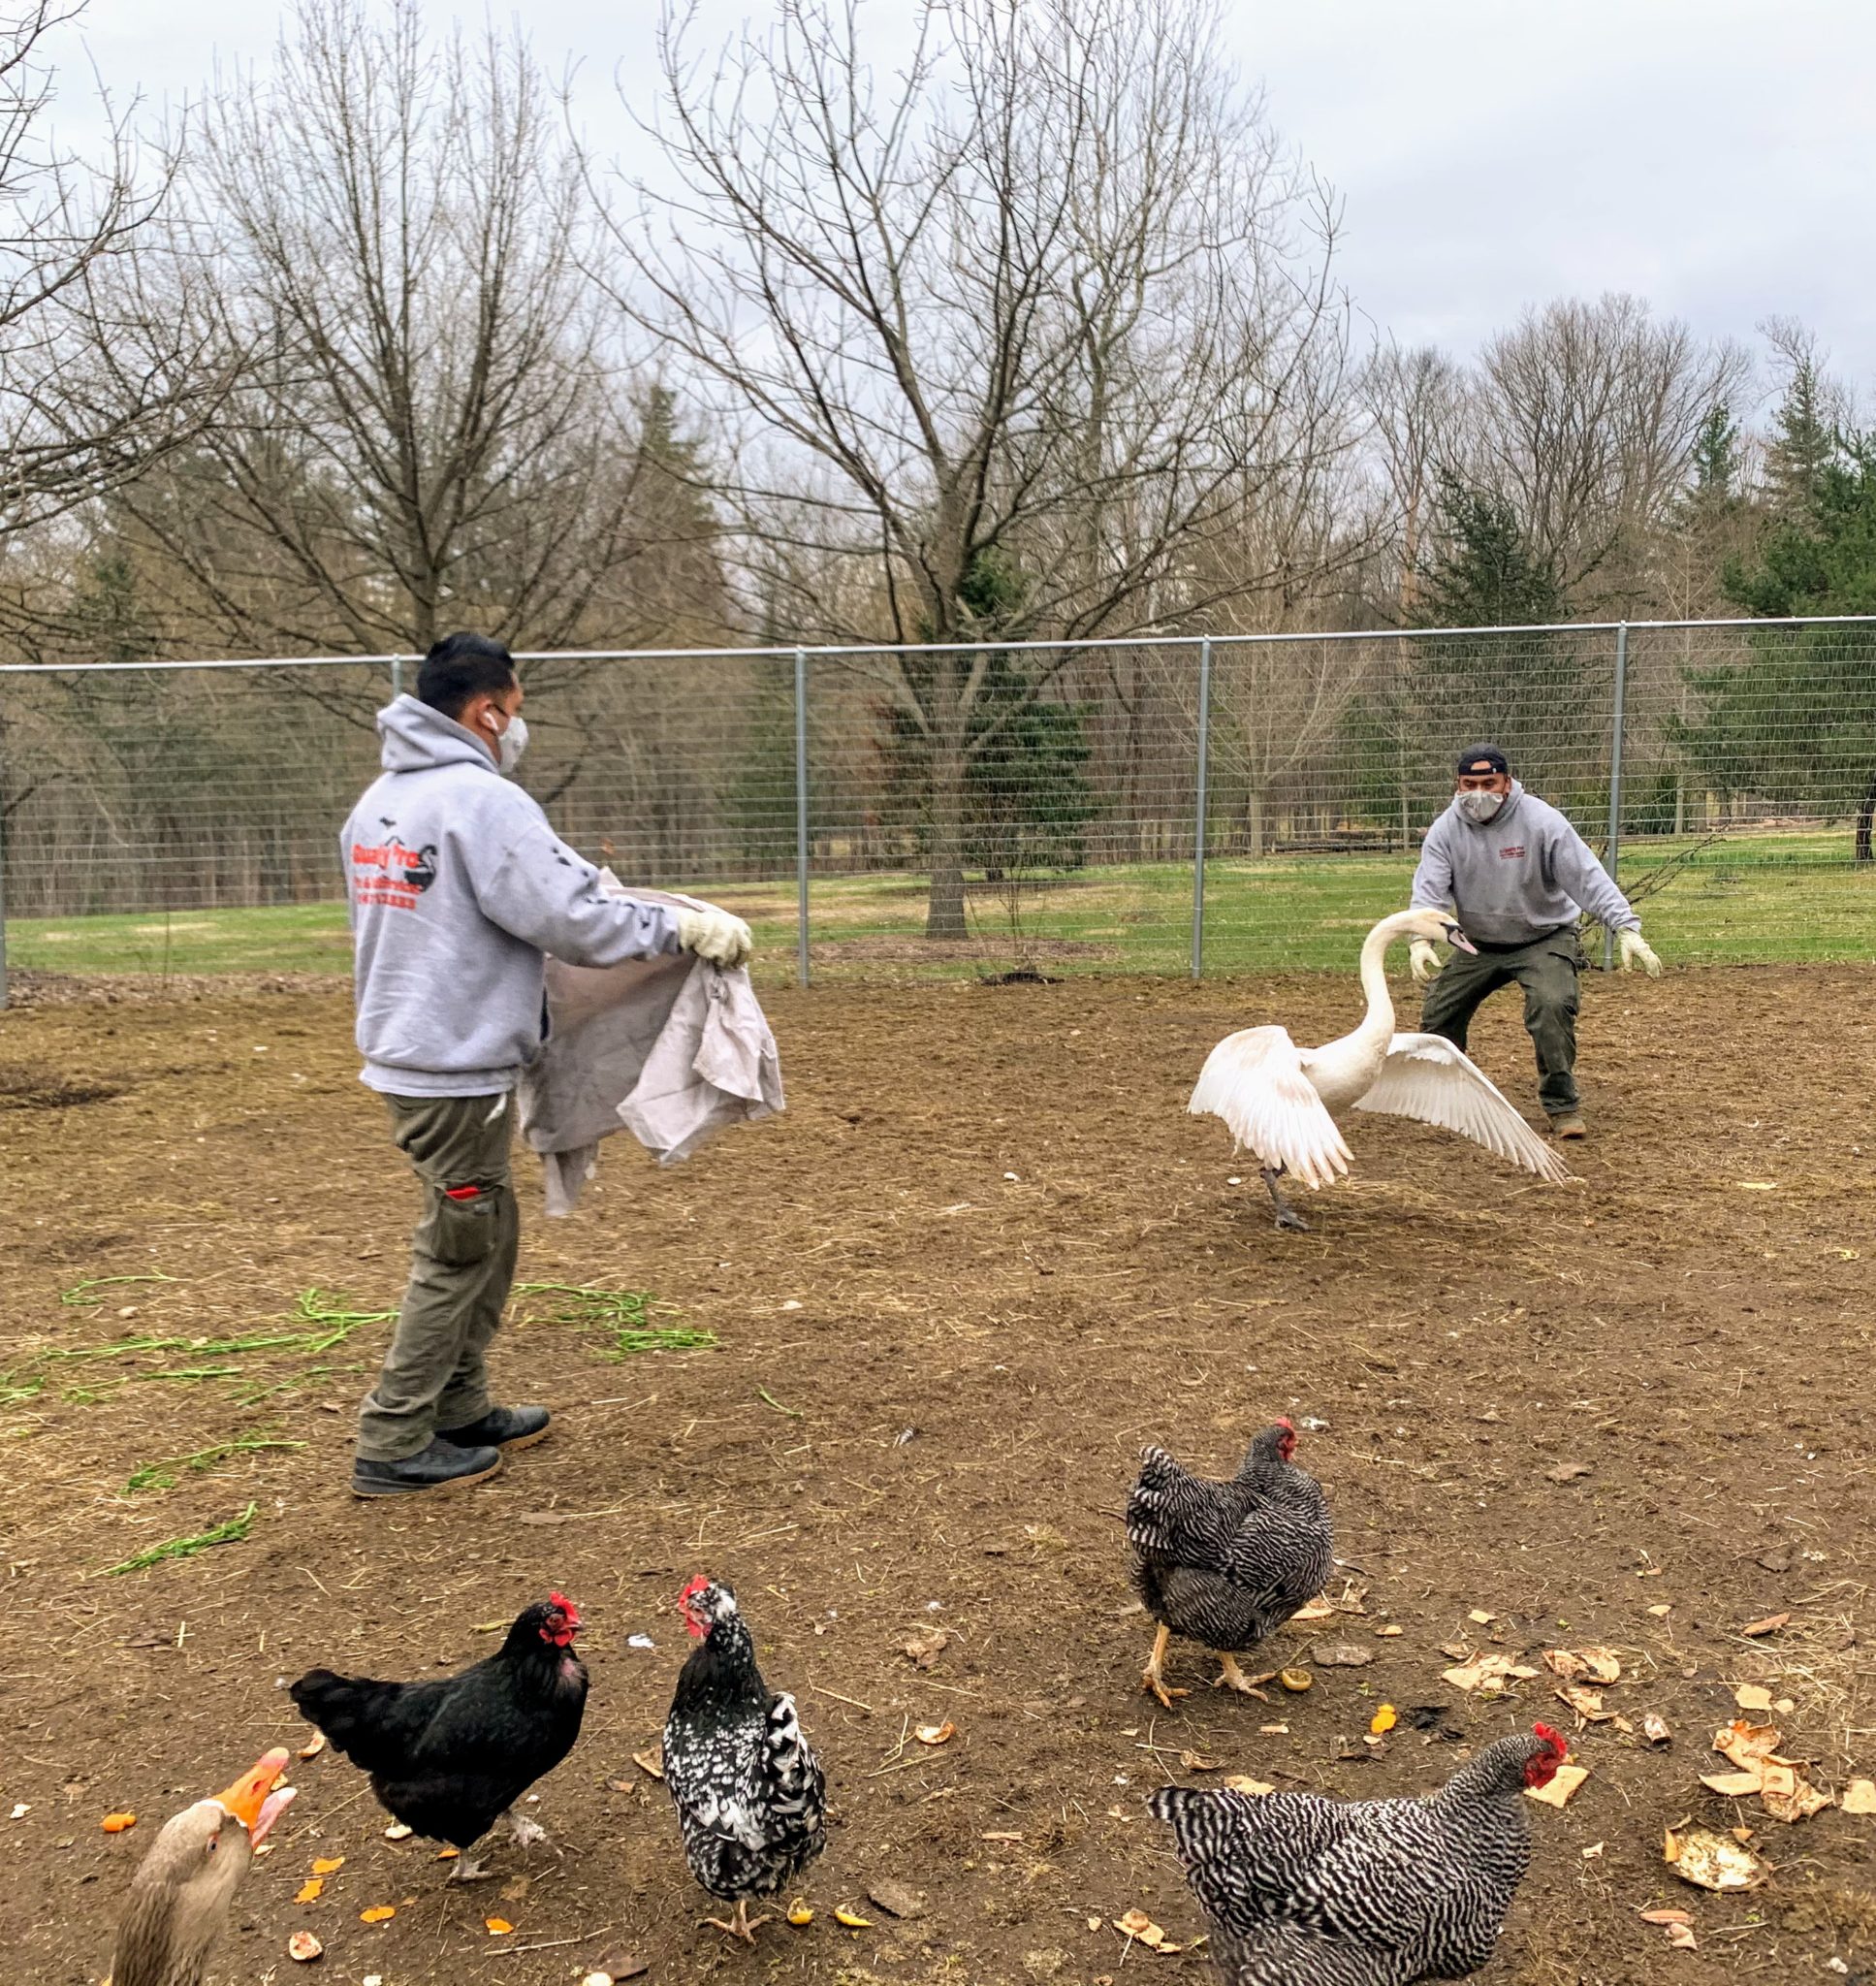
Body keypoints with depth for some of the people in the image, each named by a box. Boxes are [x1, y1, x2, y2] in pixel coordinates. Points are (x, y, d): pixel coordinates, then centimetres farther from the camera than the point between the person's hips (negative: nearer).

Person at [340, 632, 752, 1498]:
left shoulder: (379, 801, 11)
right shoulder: (483, 801, -18)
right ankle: (394, 1446, 10)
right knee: (459, 1251, 2)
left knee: (485, 1234, 19)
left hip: (405, 1052, 9)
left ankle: (460, 1409, 28)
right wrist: (686, 926, -11)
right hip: (456, 1069, -9)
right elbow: (576, 921, -22)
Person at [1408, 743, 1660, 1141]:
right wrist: (1421, 940, -39)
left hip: (1545, 938, -4)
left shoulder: (1541, 821, -20)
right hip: (1480, 944, 4)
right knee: (1436, 1014, 1)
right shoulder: (1445, 830, -10)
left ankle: (1562, 1104, -12)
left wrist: (1626, 928, -35)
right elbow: (1430, 889, -20)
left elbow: (1588, 877, -24)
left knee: (1552, 1005, -29)